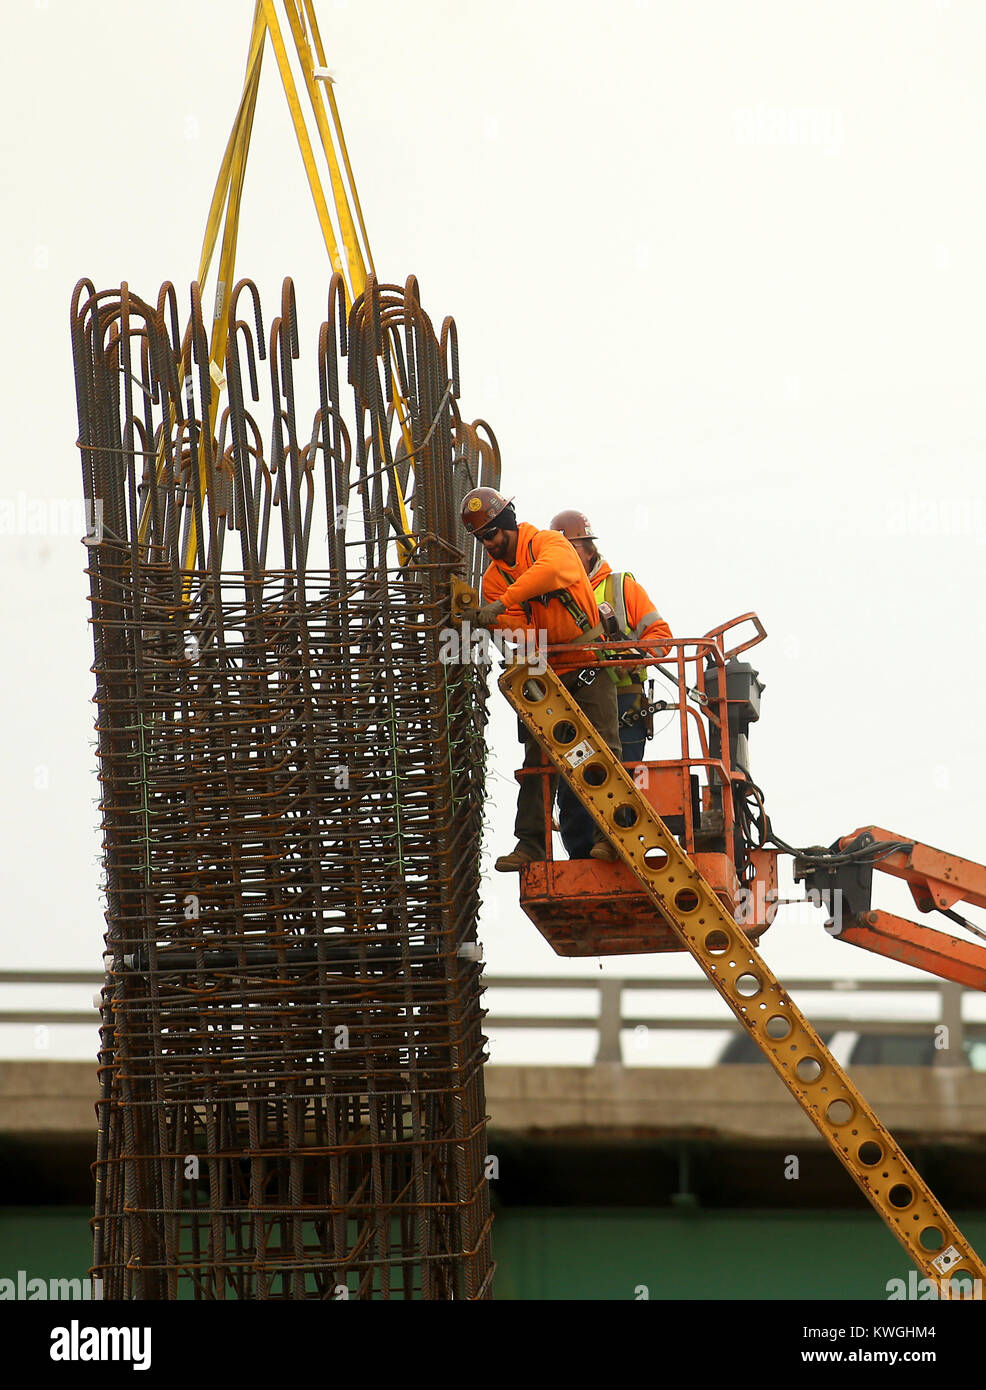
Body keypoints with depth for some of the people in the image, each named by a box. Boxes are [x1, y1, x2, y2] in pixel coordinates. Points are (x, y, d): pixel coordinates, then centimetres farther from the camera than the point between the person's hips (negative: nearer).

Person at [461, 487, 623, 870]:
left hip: (589, 664, -4)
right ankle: (531, 842, 4)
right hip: (545, 674, 5)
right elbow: (525, 633, -5)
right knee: (537, 758, 1)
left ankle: (608, 834, -11)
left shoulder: (548, 543, -7)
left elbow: (553, 571, -34)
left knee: (601, 750, -12)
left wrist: (502, 603, -39)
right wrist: (494, 621, -28)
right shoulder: (494, 577, 6)